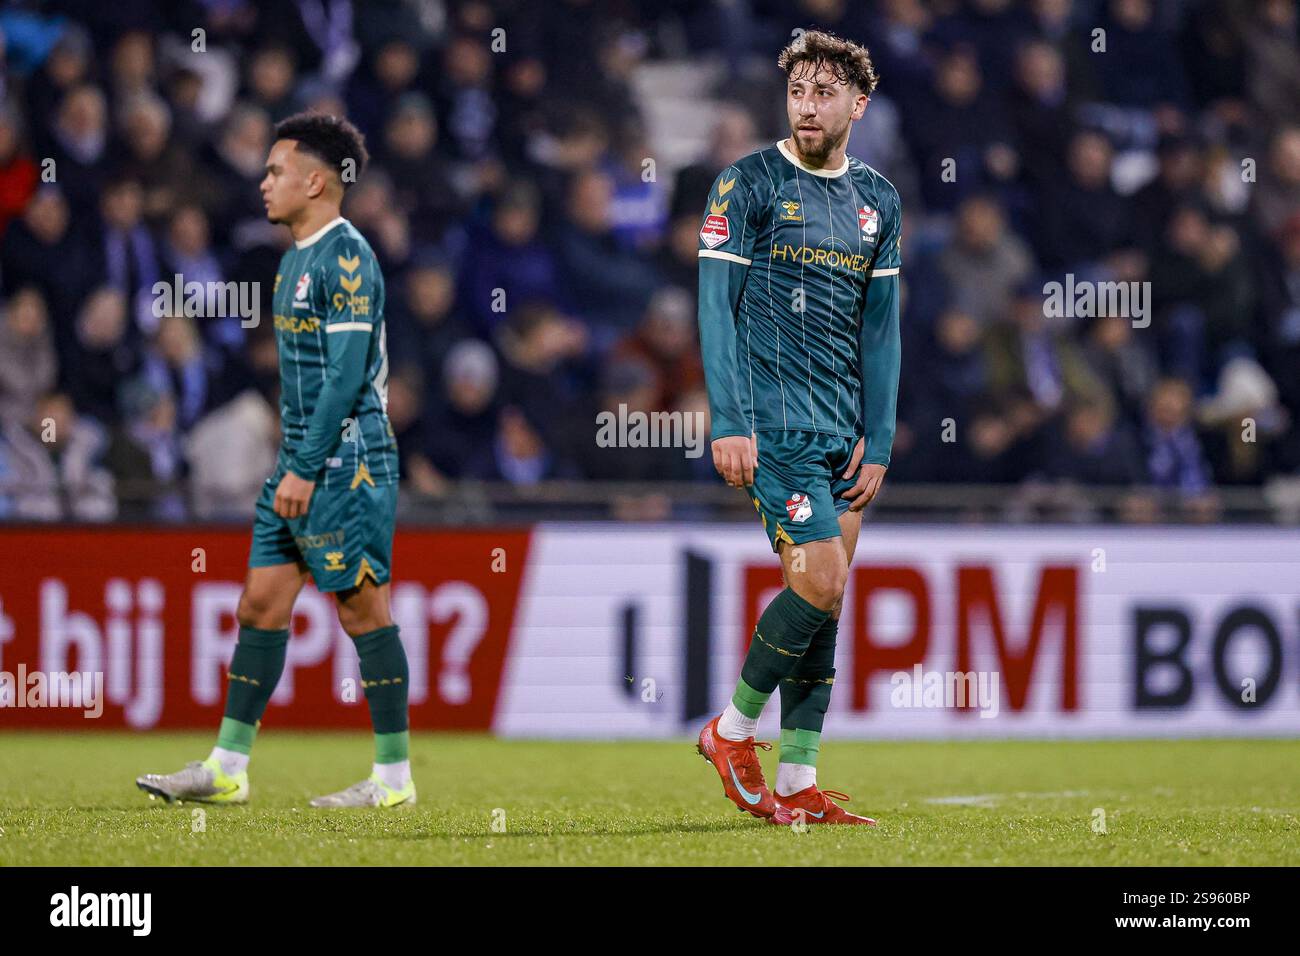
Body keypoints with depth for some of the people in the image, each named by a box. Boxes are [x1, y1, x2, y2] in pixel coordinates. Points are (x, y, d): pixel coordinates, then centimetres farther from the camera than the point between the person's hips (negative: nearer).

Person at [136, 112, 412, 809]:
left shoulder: (346, 257, -14)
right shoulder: (298, 259, 17)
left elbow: (348, 373, -19)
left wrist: (305, 470, -20)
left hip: (345, 463, -10)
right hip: (302, 463, 10)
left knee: (362, 608, -5)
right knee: (261, 602, 7)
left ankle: (393, 776, 1)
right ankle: (226, 769, 8)